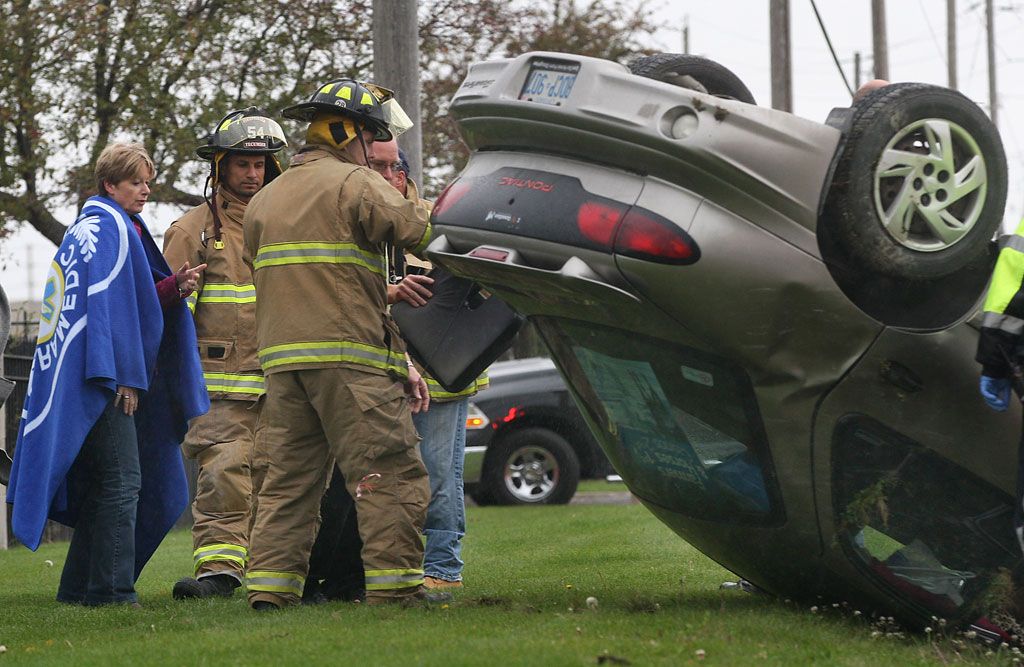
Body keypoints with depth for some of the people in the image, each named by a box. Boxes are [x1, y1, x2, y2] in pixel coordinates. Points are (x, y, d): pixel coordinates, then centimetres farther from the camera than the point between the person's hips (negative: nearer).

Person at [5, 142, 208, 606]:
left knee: (102, 485, 12)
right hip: (102, 376, -10)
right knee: (122, 479, -11)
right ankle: (111, 589, -14)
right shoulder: (109, 227, -9)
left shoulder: (90, 226, 20)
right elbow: (105, 303, -17)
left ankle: (79, 588, 15)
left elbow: (132, 300, 22)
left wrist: (173, 286, 4)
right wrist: (122, 377, -19)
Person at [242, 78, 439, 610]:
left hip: (280, 357, 7)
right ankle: (394, 581, -11)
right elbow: (422, 235, -14)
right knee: (389, 472, -5)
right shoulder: (356, 184, -3)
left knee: (287, 475, 9)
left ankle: (270, 582, 3)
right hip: (349, 356, -7)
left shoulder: (263, 201, 21)